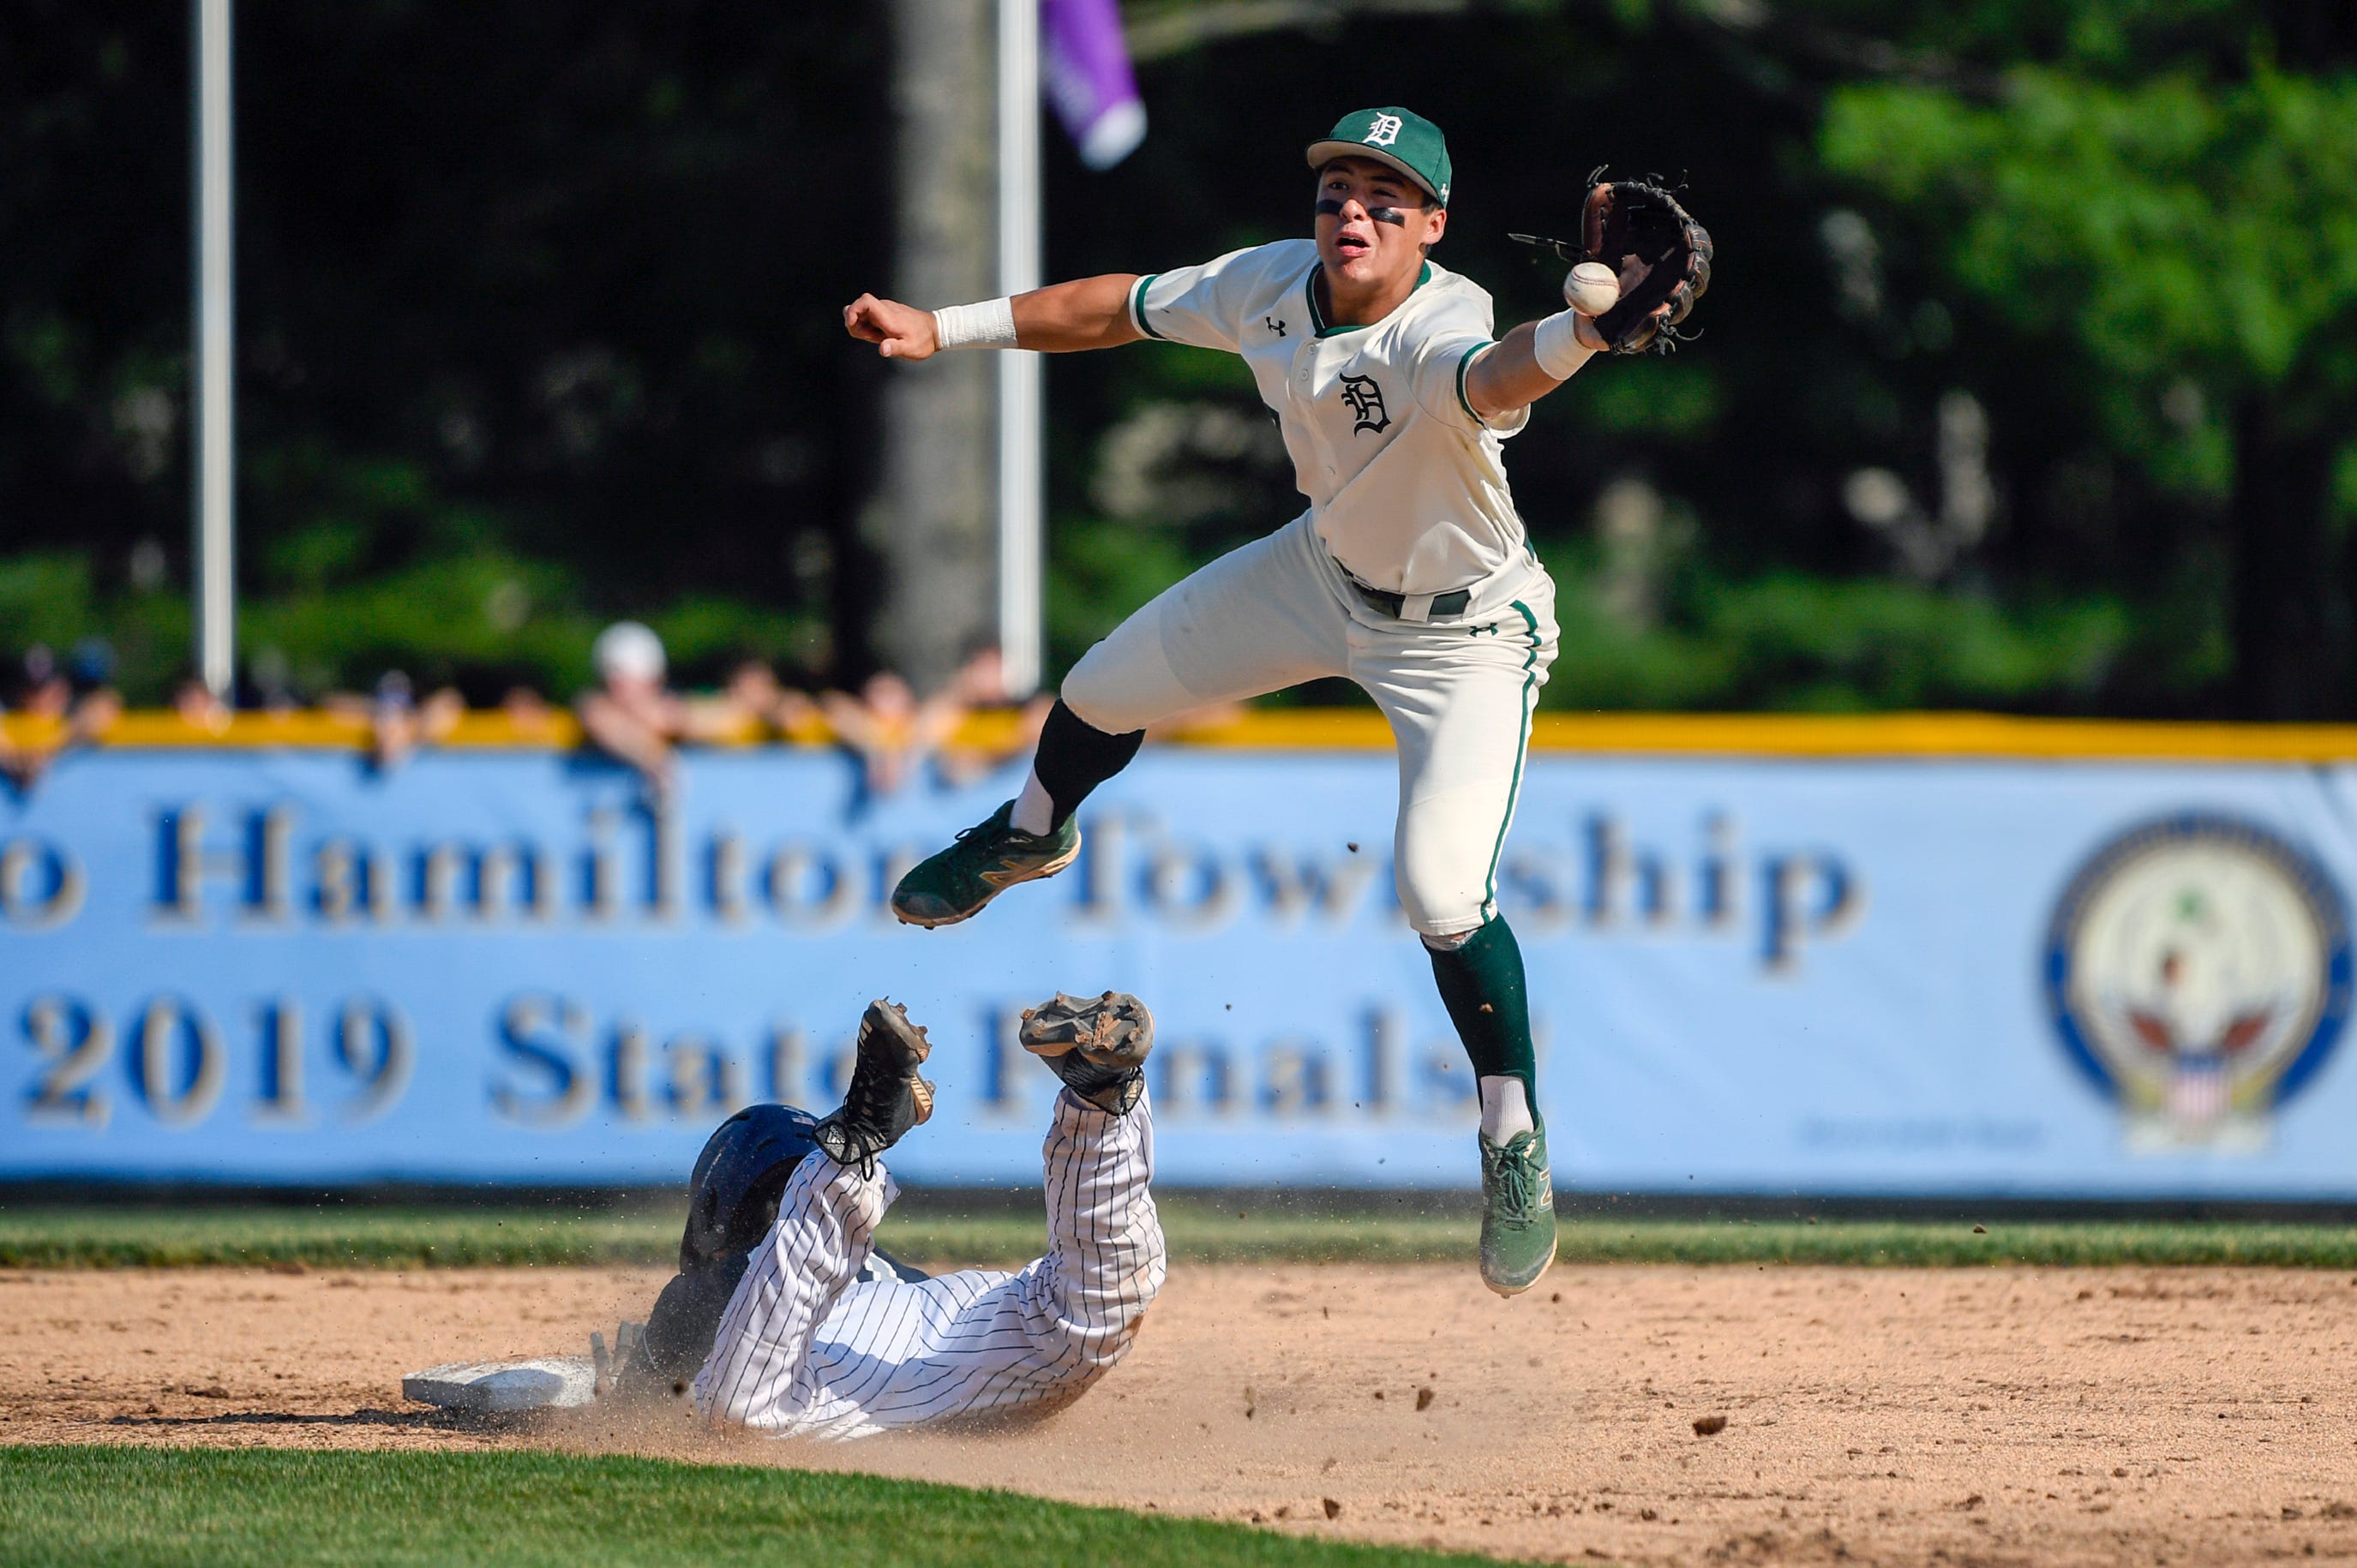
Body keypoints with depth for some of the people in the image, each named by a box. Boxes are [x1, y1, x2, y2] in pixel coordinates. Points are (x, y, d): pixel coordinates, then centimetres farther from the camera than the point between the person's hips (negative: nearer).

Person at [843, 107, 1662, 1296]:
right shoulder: (1273, 287, -17)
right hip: (1326, 569, 7)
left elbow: (1494, 378, -63)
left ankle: (1516, 1147, 0)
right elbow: (1122, 308, -1)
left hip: (1463, 629, -7)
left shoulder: (1438, 330, -38)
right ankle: (1031, 836, 52)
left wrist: (1583, 329, -86)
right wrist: (944, 329, 0)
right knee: (1104, 692, 15)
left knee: (1441, 889, -21)